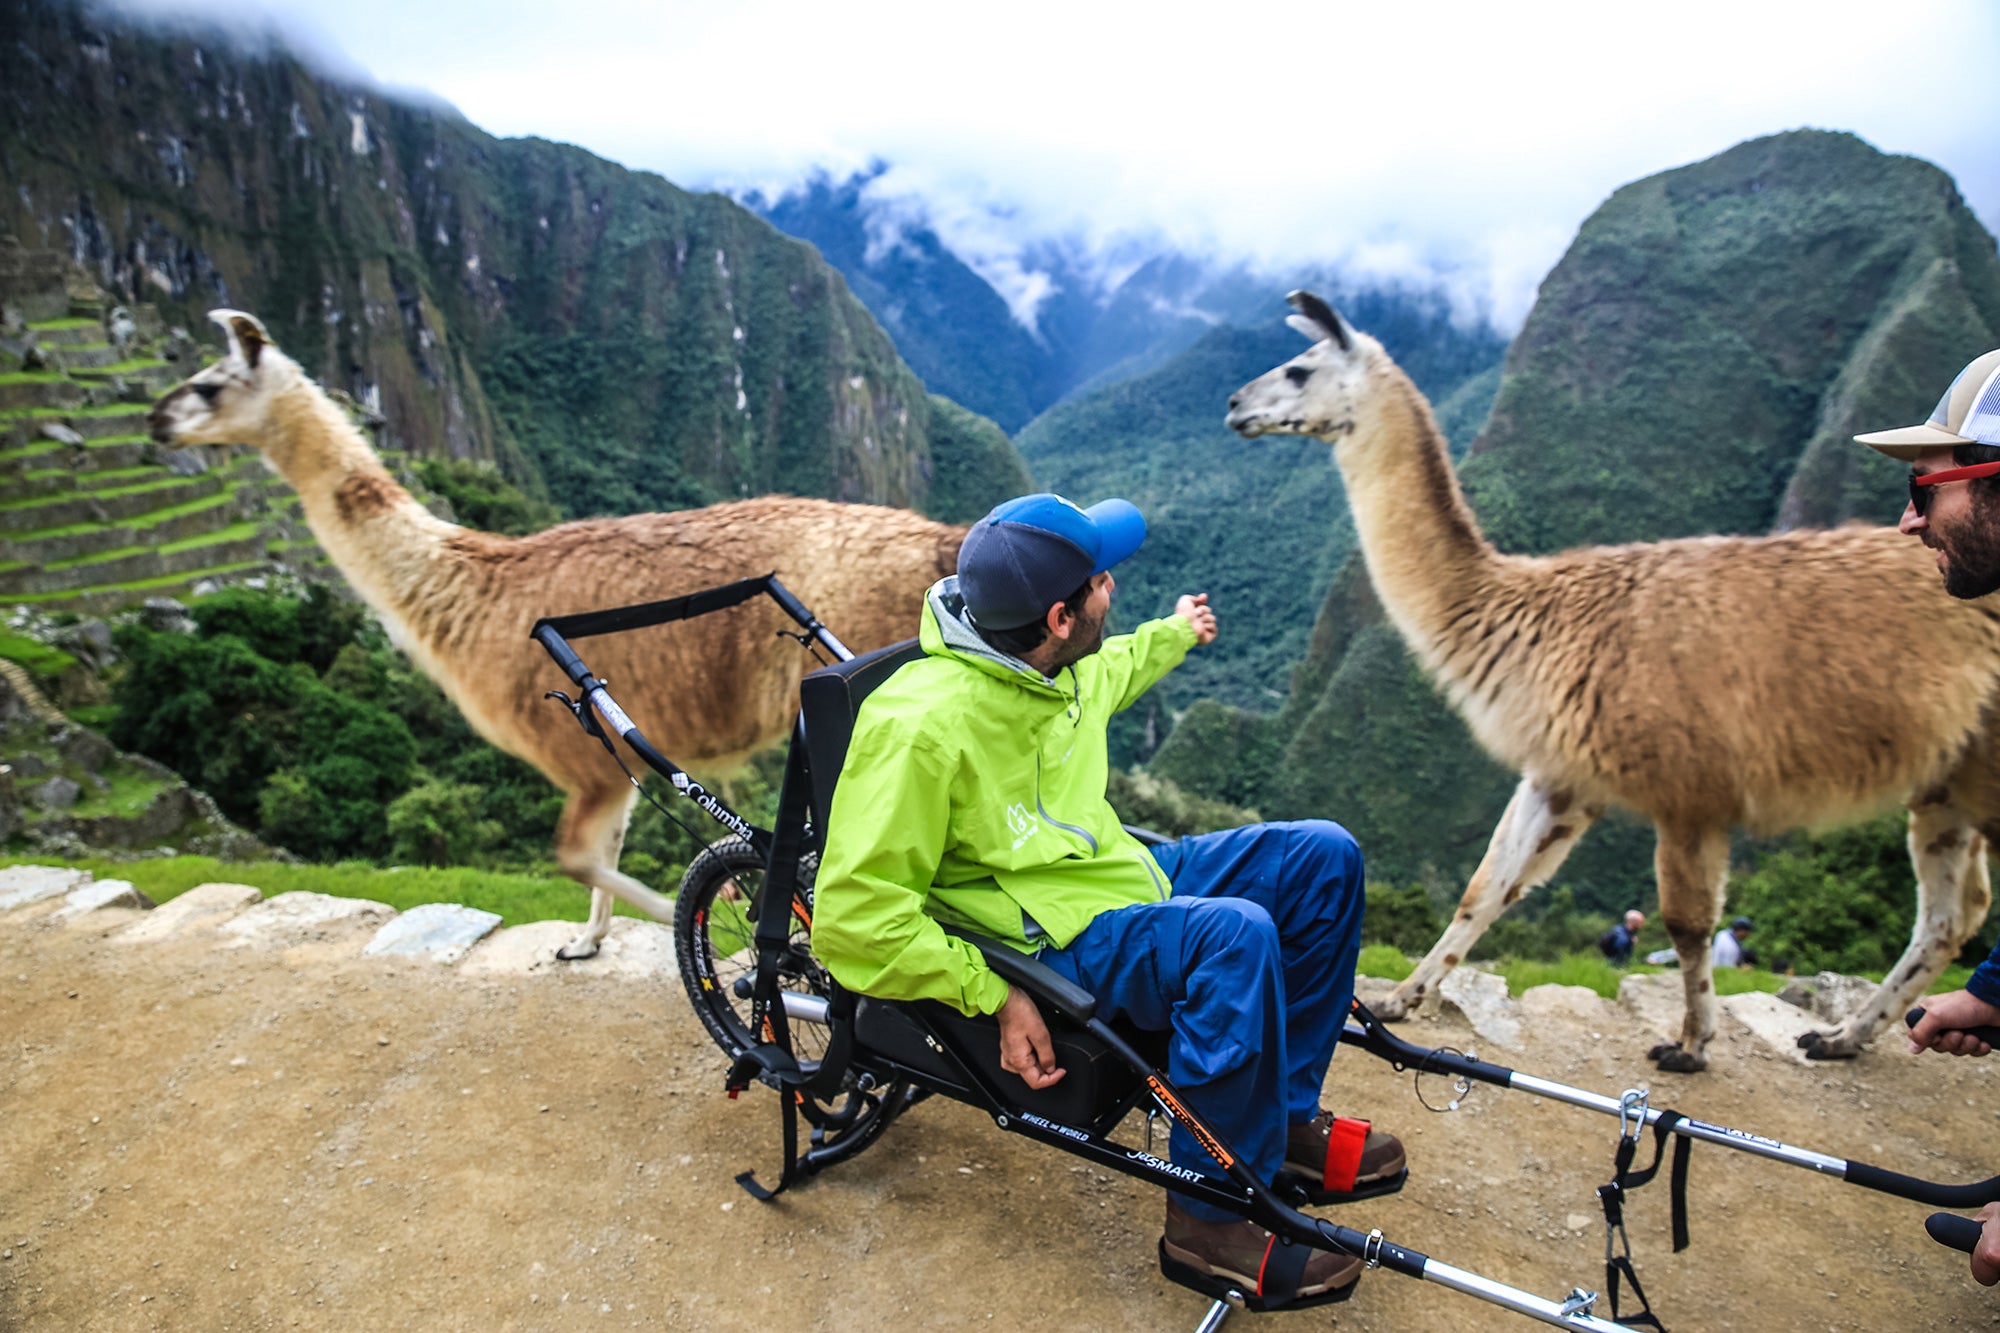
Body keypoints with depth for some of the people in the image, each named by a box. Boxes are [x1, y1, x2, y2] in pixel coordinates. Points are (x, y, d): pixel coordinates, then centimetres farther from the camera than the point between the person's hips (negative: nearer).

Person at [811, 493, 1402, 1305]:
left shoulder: (1049, 666, 0)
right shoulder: (922, 724, -27)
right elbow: (856, 914, -24)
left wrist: (1174, 634, 43)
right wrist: (995, 996, -25)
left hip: (1127, 874, 9)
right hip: (1056, 942, -9)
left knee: (1322, 857, 3)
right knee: (1234, 933, -33)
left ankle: (1285, 1119, 13)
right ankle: (1213, 1216, -12)